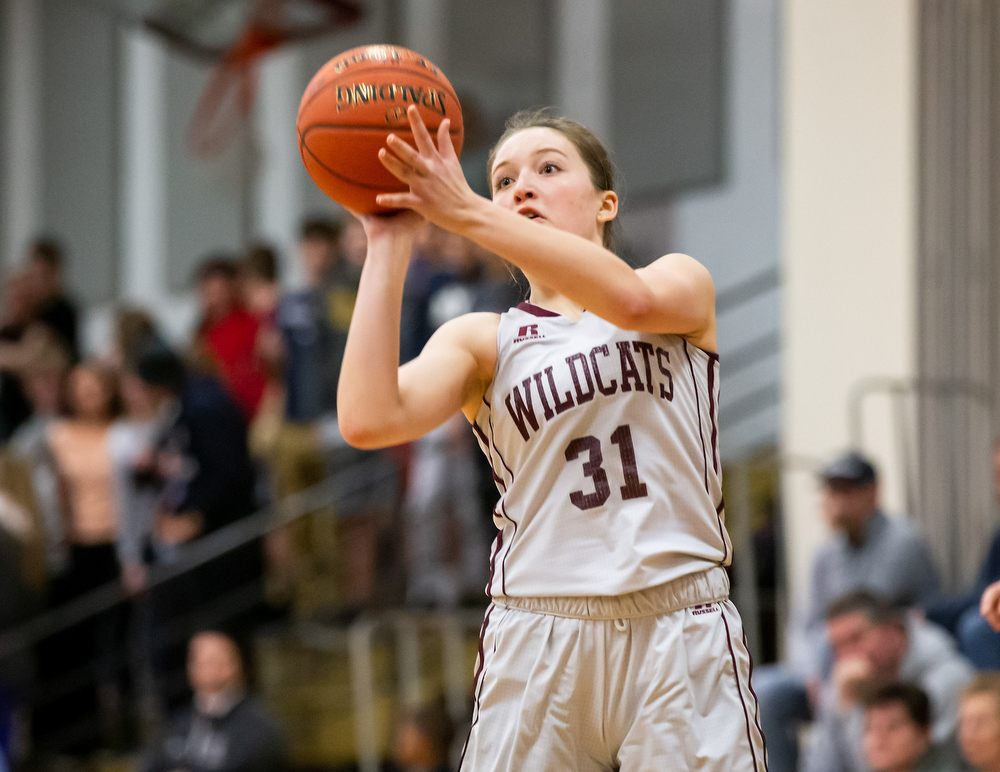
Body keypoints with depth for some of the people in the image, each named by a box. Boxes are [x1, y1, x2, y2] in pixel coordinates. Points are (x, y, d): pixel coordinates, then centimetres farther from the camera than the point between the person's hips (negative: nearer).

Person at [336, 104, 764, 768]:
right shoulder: (484, 341, 10)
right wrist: (389, 245, -11)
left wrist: (465, 214, -23)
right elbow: (368, 420, -9)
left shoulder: (683, 284, 10)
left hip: (680, 638, -1)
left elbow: (634, 299, -16)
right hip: (538, 643, 1)